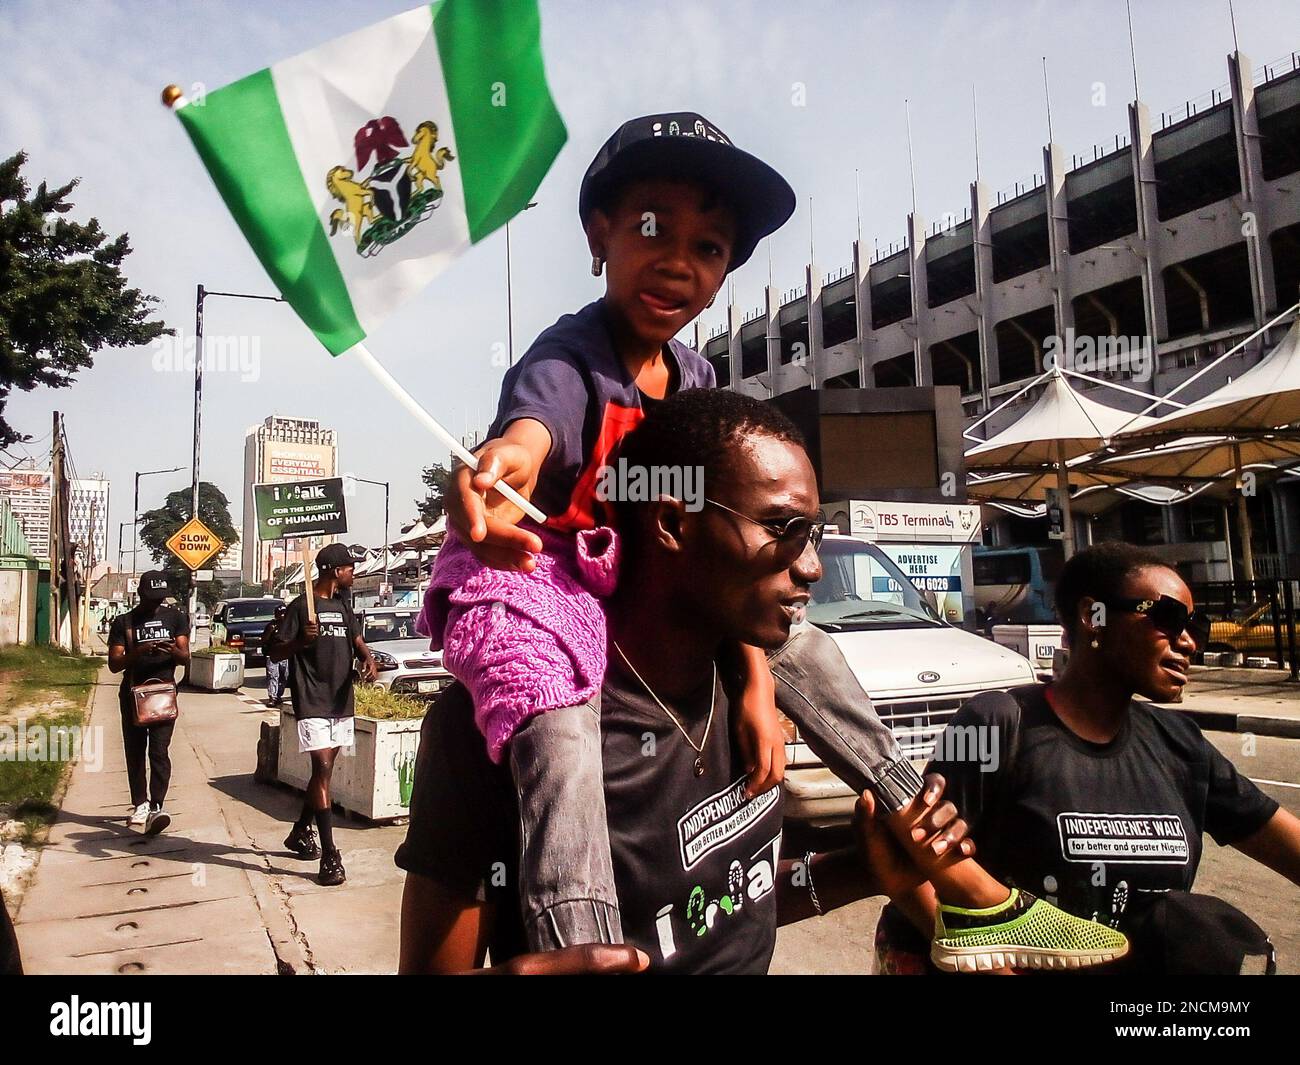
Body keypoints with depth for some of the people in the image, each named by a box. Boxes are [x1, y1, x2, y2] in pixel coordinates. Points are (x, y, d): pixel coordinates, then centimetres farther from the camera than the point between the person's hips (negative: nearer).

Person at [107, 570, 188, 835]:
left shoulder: (175, 618, 6)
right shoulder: (123, 622, 2)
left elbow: (185, 657, 0)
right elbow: (114, 664, -3)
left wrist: (173, 650, -23)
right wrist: (139, 651, -22)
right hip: (132, 694, 1)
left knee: (159, 751, -10)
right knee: (135, 752, 9)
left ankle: (156, 808, -16)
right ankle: (140, 805, 20)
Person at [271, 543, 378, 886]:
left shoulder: (343, 607, 13)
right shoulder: (301, 606, -7)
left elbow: (358, 642, 14)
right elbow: (276, 653, -6)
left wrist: (369, 660, -9)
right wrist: (301, 640, -27)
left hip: (341, 702, 7)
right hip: (312, 703, -7)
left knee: (324, 769, 16)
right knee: (322, 769, -12)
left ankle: (300, 832, 35)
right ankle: (330, 856, -12)